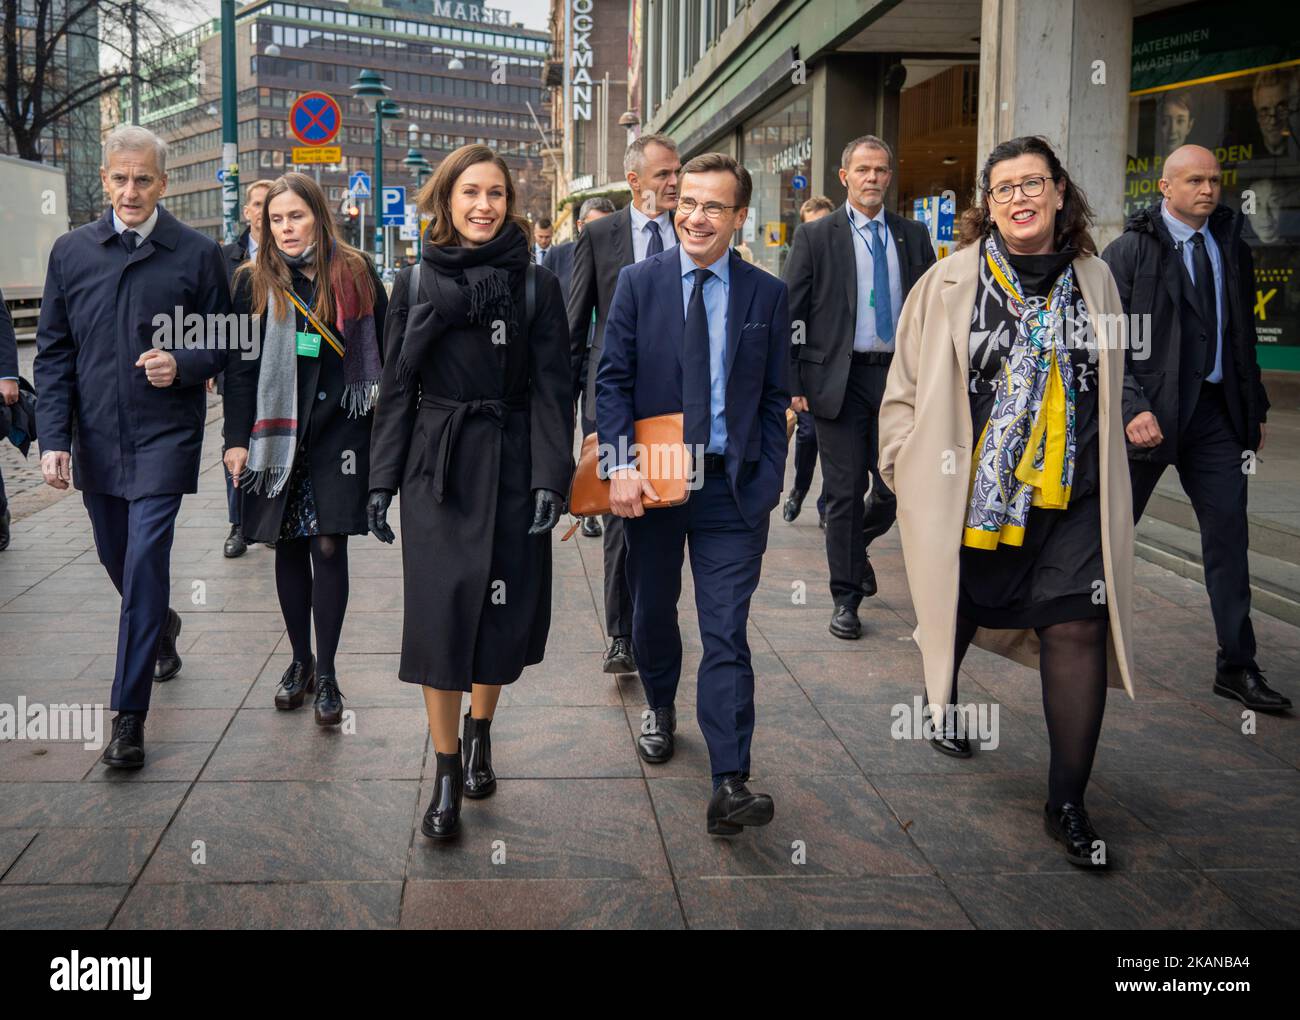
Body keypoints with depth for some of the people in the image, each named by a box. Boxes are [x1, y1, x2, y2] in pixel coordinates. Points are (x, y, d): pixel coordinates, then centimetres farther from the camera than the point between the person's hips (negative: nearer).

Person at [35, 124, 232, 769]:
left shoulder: (197, 253, -3)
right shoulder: (71, 252, 5)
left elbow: (225, 344, 4)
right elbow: (53, 352, 6)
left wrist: (183, 364, -18)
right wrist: (54, 438, -2)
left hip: (165, 435, -4)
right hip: (95, 437, 4)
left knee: (145, 562, -10)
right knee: (117, 558, 17)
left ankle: (129, 715, -4)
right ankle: (163, 627, 49)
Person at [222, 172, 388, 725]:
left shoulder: (356, 274, 1)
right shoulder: (255, 281, 3)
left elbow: (383, 351, 4)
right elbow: (239, 365, 3)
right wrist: (237, 439, -2)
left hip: (339, 427, -1)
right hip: (278, 433, 2)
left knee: (328, 545, -3)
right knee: (289, 546, 8)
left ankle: (326, 672, 5)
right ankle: (299, 660, 23)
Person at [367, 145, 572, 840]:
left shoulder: (535, 285, 1)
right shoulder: (416, 284, 5)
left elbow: (552, 389, -2)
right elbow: (397, 388, 6)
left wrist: (550, 478, -11)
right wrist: (382, 481, 2)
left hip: (511, 468, 0)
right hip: (436, 468, 0)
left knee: (502, 612, 6)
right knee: (440, 615, -4)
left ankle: (479, 730, 32)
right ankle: (447, 772, 6)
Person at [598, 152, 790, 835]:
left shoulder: (767, 295, 3)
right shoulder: (638, 282, 2)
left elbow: (774, 398, 5)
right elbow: (612, 380, -1)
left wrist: (768, 479, -3)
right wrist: (620, 465, -13)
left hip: (732, 485, -1)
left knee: (726, 633, -6)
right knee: (651, 611, 18)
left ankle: (730, 785, -7)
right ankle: (660, 707, 46)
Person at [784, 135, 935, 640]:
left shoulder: (913, 235, 10)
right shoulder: (815, 236, 0)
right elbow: (790, 313, -2)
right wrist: (790, 384, -8)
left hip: (899, 376, 3)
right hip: (838, 378, -3)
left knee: (898, 489, 3)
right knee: (846, 491, 1)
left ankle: (854, 546, 34)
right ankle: (847, 596, 13)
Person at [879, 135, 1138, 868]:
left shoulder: (1094, 279, 6)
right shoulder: (950, 283, -2)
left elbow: (1108, 386, 16)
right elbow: (907, 387, 2)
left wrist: (1103, 474, 15)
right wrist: (912, 469, -2)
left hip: (1070, 495, 1)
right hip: (968, 495, -1)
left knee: (1079, 630, -7)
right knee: (957, 612, 16)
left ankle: (1068, 804, 3)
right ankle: (944, 699, 51)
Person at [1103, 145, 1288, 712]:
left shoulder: (1232, 250, 10)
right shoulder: (1130, 251, -6)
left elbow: (1244, 335, 17)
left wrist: (1256, 408, 14)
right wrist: (1131, 407, -20)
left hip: (1217, 411, 5)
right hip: (1151, 412, -4)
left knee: (1229, 533, 2)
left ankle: (1237, 666, 8)